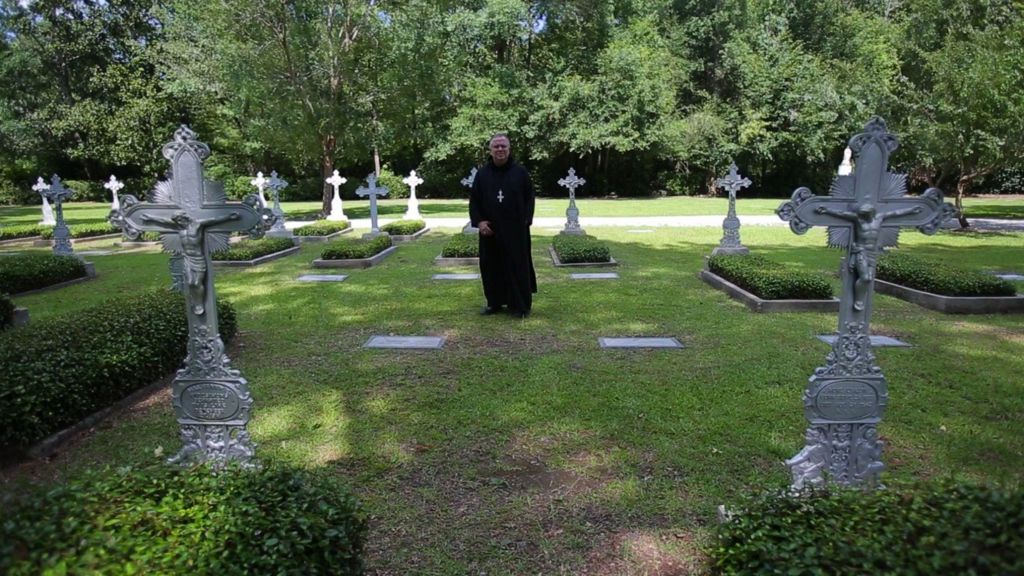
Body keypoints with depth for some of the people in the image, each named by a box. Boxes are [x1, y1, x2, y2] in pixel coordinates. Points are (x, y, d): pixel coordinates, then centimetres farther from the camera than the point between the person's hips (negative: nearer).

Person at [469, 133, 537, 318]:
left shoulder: (520, 172, 0)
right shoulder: (482, 174, 5)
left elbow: (530, 198, 2)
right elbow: (474, 200, 7)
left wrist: (526, 220, -9)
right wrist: (478, 221, -7)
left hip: (516, 230, -2)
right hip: (490, 230, 2)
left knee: (518, 267, 1)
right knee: (491, 267, 8)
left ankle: (521, 305, 10)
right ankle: (494, 302, 21)